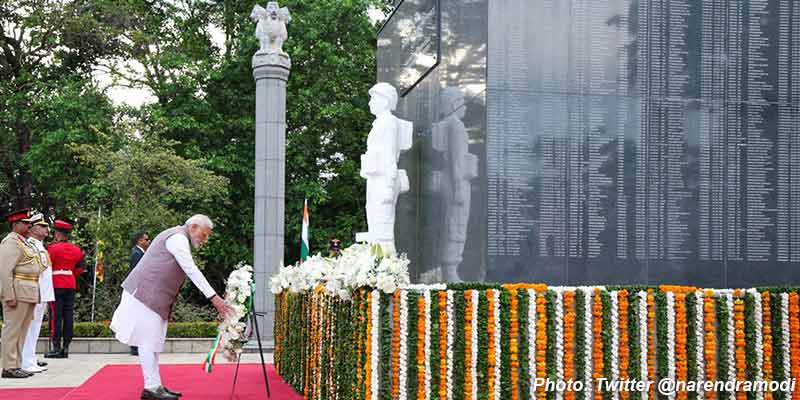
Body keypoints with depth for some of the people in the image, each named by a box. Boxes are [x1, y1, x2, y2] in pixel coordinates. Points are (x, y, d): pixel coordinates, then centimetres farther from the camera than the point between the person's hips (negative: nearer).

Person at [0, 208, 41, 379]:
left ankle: (16, 366, 16)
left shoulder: (23, 242, 21)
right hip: (17, 293, -10)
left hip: (28, 294, 10)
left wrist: (33, 296, 19)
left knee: (22, 331, 11)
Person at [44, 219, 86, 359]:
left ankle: (56, 348, -4)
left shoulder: (53, 248, -9)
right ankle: (66, 348, 7)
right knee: (68, 316, 5)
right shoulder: (76, 249, 7)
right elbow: (82, 265, 13)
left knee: (56, 316, -3)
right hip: (71, 284, 5)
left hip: (56, 284, -5)